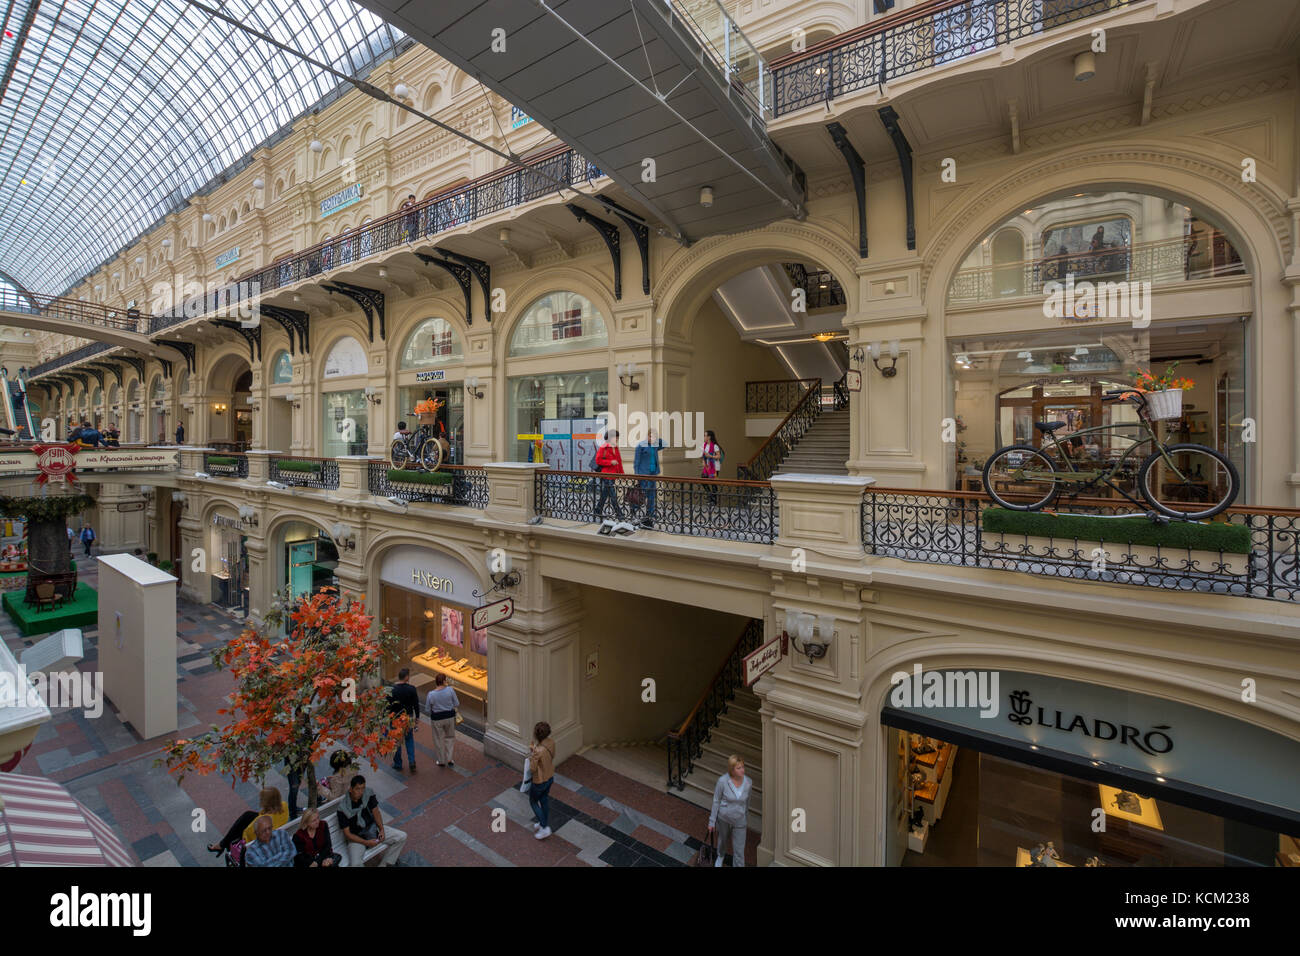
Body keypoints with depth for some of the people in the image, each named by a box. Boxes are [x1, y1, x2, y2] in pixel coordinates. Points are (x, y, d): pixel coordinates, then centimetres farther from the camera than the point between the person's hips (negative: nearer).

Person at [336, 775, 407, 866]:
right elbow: (347, 834, -16)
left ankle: (384, 864, 7)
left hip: (372, 828, 4)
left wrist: (381, 829, -17)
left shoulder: (369, 793, -14)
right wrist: (366, 842, -24)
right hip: (356, 837, -4)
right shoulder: (343, 807, -23)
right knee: (355, 864, -31)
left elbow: (375, 812, -2)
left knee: (402, 837, -8)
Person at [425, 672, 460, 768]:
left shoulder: (431, 694, -18)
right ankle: (449, 759, 24)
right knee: (450, 737, 22)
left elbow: (428, 709, -6)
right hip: (450, 716, 1)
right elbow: (457, 704, -9)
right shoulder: (450, 690, -18)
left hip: (437, 719, -1)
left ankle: (441, 761, 32)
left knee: (439, 739, 18)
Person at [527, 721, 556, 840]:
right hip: (550, 777, 6)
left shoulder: (537, 751, -38)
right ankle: (544, 823, 48)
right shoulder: (551, 742, -16)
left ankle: (544, 828, 28)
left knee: (533, 801, 22)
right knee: (544, 800, 28)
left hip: (539, 781, -6)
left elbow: (532, 768, -24)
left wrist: (530, 754, -13)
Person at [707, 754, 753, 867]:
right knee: (722, 839, 28)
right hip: (723, 818, 0)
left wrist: (747, 821, 13)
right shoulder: (722, 781, -27)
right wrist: (712, 821, -7)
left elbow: (747, 802, 0)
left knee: (739, 850, 7)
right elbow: (716, 801, -14)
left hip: (739, 821, 0)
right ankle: (720, 856, 60)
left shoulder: (748, 782, -19)